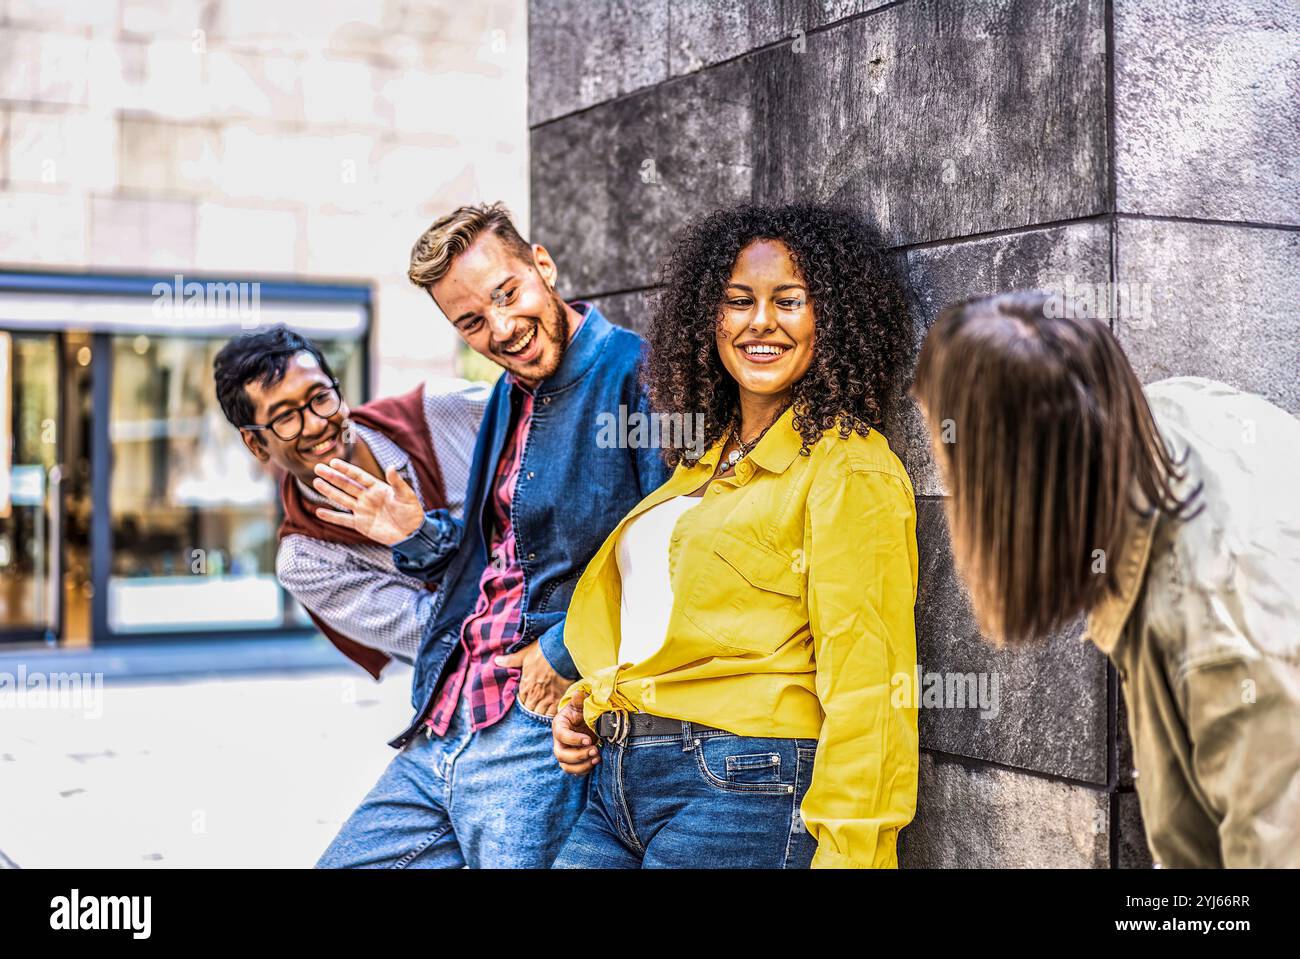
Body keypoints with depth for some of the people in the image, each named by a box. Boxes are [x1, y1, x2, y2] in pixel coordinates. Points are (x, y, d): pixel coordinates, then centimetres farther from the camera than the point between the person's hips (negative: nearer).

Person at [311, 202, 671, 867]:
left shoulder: (636, 373, -11)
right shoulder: (510, 396, 16)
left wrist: (568, 648, -16)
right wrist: (416, 537, 8)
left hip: (543, 727, -8)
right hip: (443, 730, 8)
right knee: (345, 862, 12)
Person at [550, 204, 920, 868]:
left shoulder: (848, 469, -8)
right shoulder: (703, 463, 17)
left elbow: (862, 683, -14)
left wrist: (847, 853, -18)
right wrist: (587, 703, 9)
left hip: (743, 790, -7)